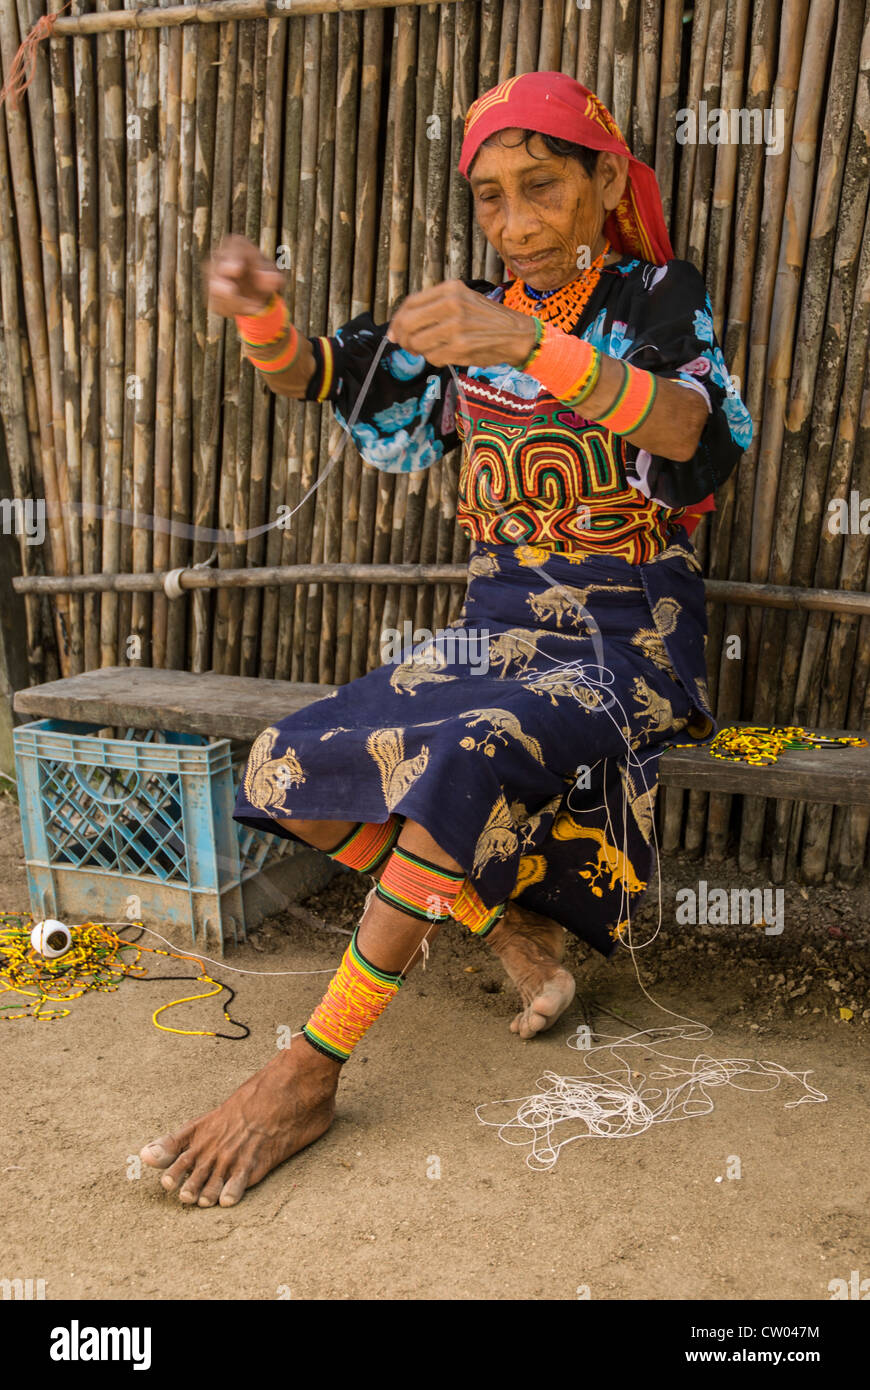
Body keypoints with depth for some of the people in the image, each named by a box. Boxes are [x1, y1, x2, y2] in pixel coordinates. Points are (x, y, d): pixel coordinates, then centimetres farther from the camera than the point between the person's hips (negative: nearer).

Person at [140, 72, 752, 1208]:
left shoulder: (656, 297, -4)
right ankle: (521, 940, -2)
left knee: (464, 770, -35)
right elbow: (329, 382, 7)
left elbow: (709, 441, -25)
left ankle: (309, 1077, -22)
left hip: (630, 645, -5)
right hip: (499, 631, 6)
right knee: (288, 766, -10)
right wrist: (263, 318, -17)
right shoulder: (479, 313, 8)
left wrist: (534, 347, -38)